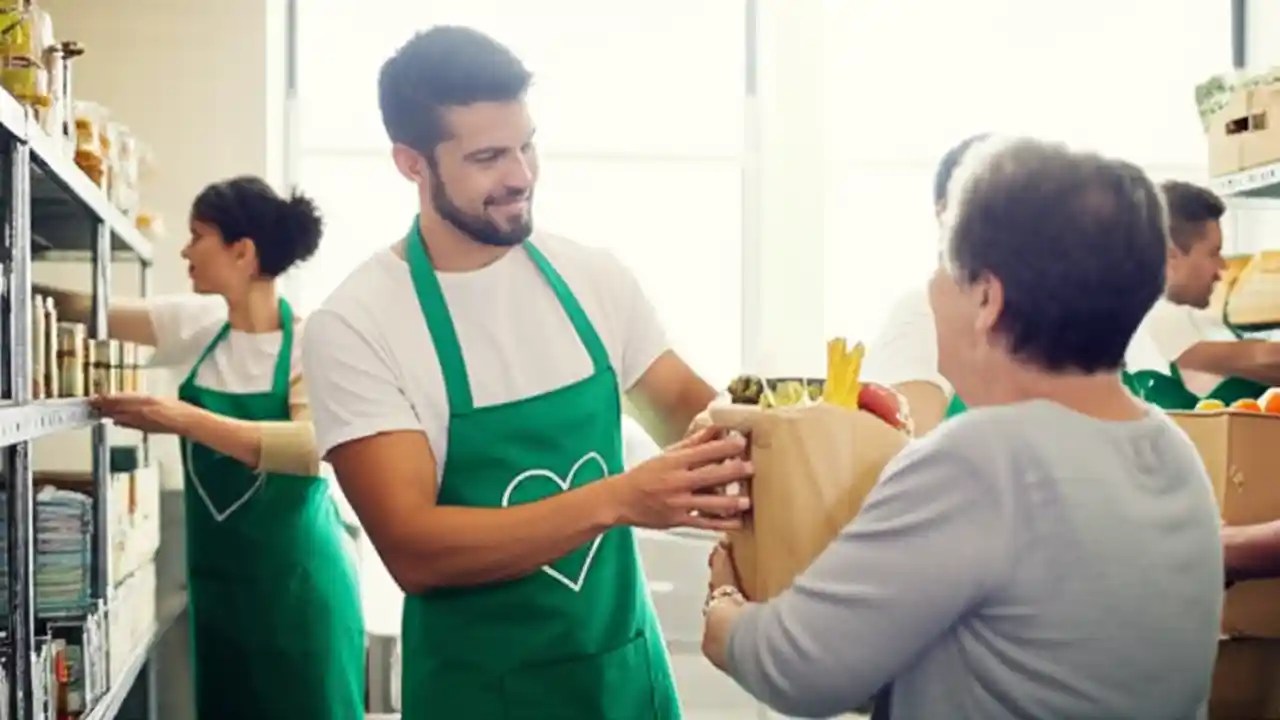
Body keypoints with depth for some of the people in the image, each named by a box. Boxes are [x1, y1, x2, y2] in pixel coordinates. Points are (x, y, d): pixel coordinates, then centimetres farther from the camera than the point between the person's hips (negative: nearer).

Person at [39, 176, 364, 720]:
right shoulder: (196, 324, 4)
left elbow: (312, 446, -28)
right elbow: (93, 312, 14)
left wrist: (186, 420, -28)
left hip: (296, 576, -6)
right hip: (216, 575, 6)